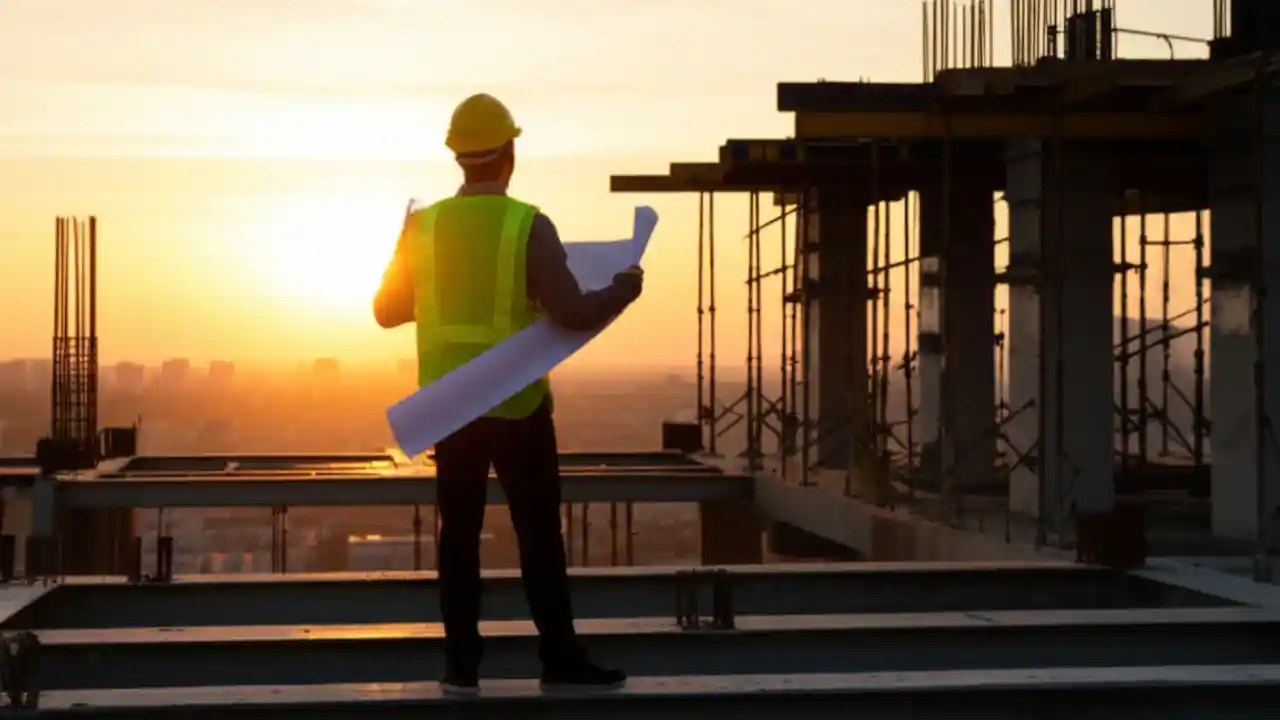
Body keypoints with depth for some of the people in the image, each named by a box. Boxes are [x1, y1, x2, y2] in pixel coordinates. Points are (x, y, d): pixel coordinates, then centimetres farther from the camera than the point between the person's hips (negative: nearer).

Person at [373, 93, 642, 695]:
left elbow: (386, 311, 9)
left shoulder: (422, 226, 0)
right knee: (539, 533, 5)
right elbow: (573, 314, -18)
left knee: (459, 533, 8)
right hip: (517, 406, -3)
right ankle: (560, 659, 9)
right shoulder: (529, 226, -12)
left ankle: (462, 663, 9)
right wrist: (622, 290, 0)